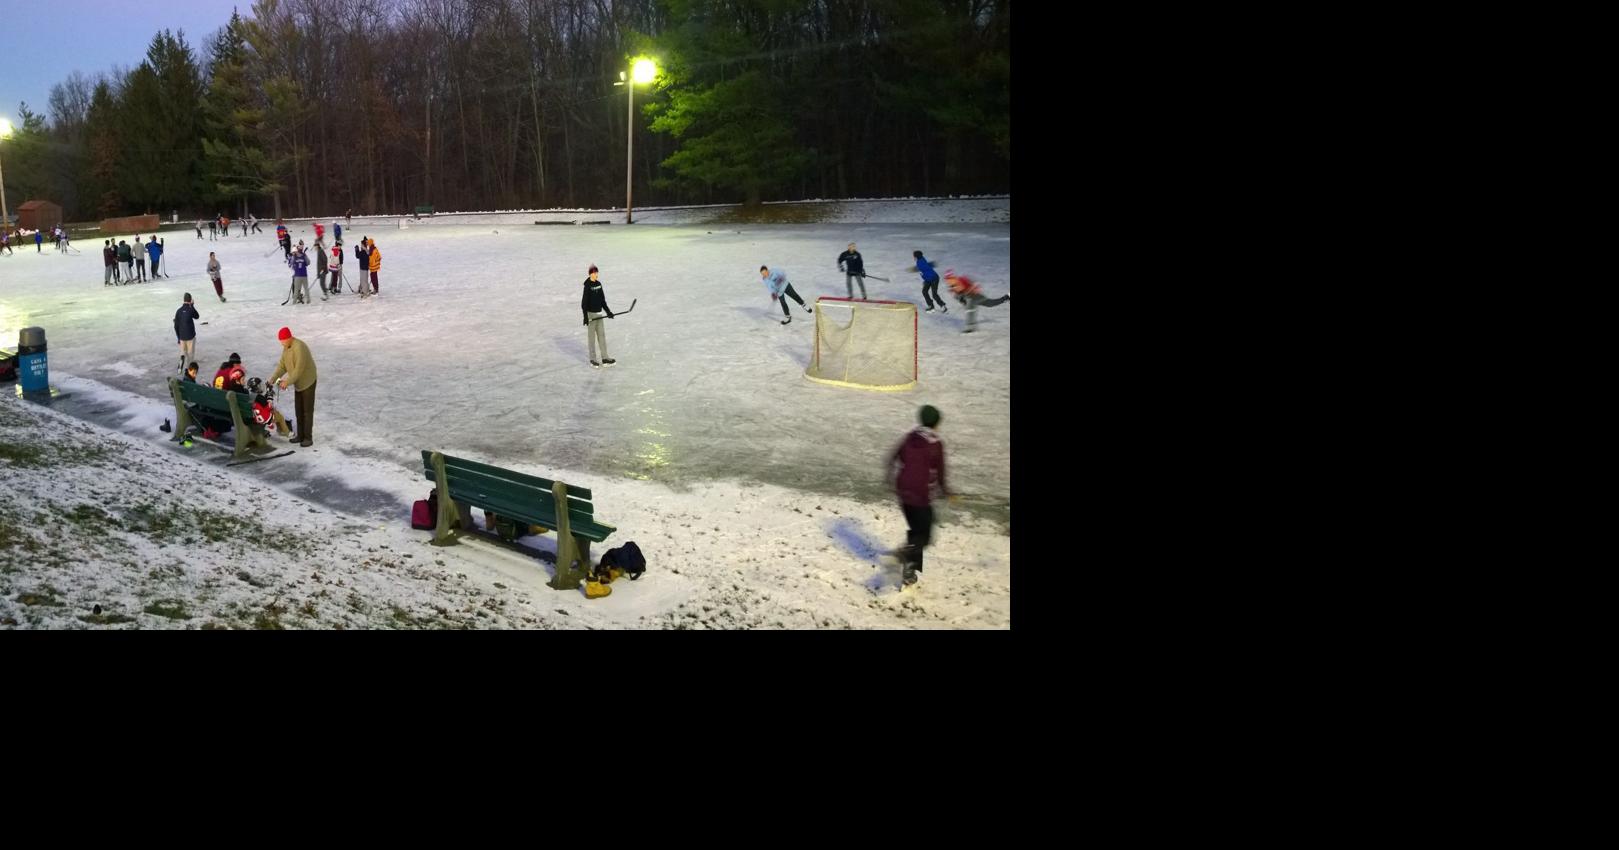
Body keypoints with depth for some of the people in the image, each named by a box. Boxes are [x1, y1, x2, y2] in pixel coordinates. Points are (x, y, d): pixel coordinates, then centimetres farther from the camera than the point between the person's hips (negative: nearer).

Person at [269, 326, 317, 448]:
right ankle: (300, 435, 19)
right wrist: (273, 378, -7)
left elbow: (299, 369, -27)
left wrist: (287, 381, -24)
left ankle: (308, 437, 0)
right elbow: (282, 366, 5)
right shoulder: (286, 348, 4)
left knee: (307, 410, -4)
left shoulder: (299, 347, -26)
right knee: (298, 410, 11)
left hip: (308, 382, -9)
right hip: (298, 383, 9)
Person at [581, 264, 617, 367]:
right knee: (592, 337, 0)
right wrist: (585, 316, -20)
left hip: (599, 313, 7)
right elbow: (584, 301, -15)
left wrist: (608, 311, 13)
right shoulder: (587, 286, -13)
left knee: (602, 335, 9)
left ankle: (605, 358, 15)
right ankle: (593, 360, 8)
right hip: (591, 314, -7)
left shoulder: (599, 284, 8)